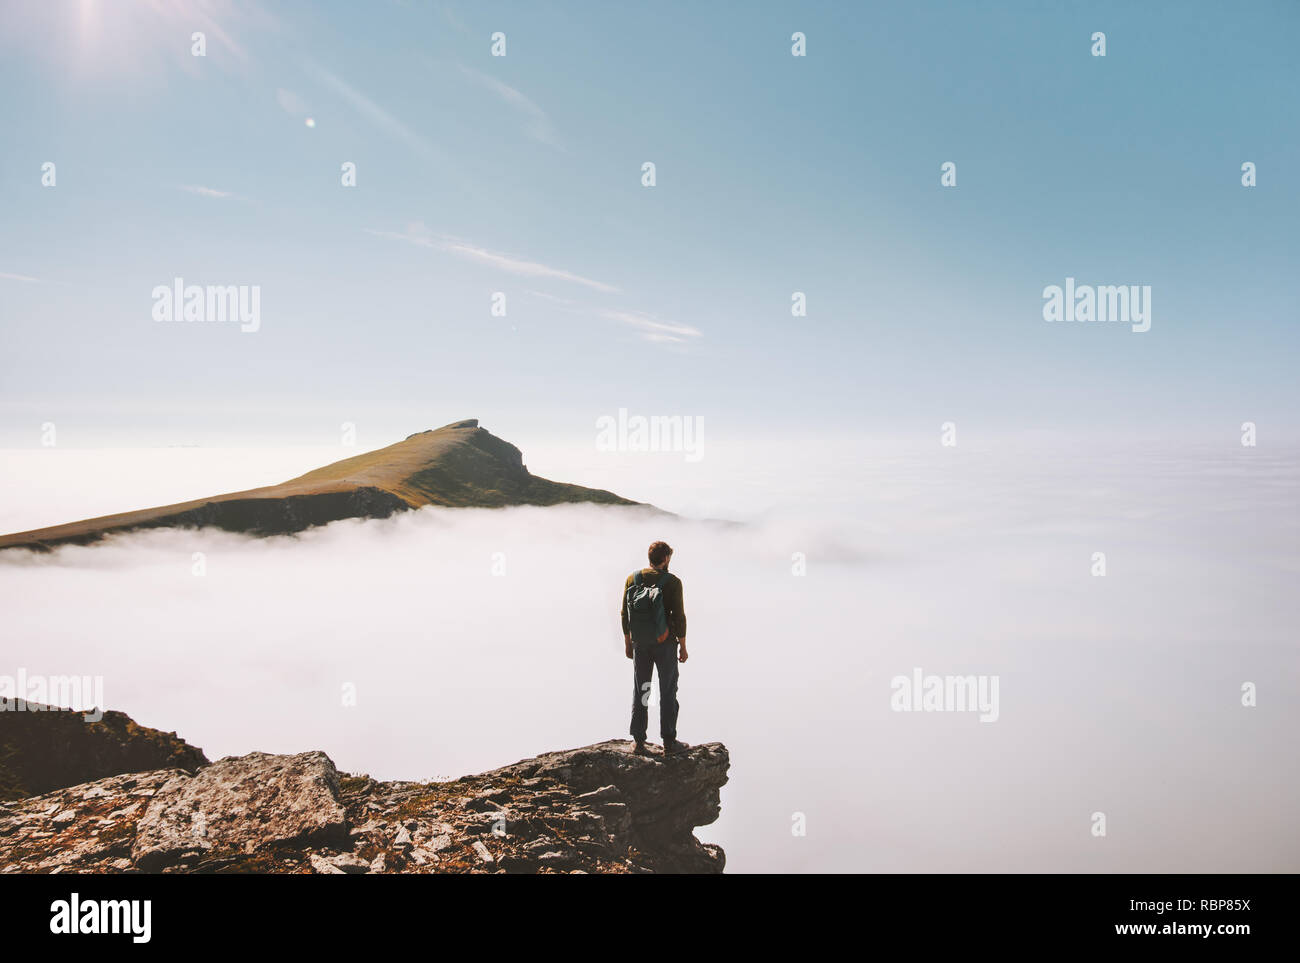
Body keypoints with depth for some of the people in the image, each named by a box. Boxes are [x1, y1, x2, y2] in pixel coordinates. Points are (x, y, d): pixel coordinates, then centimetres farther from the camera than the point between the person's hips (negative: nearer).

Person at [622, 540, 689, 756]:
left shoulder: (632, 579, 0)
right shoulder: (672, 582, -12)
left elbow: (624, 613, 3)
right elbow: (679, 616, -13)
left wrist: (627, 643, 13)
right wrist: (683, 646, -3)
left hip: (640, 643, 4)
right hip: (665, 644, -4)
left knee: (640, 691, 11)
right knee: (668, 691, 6)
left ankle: (639, 742, 12)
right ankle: (669, 743, 11)